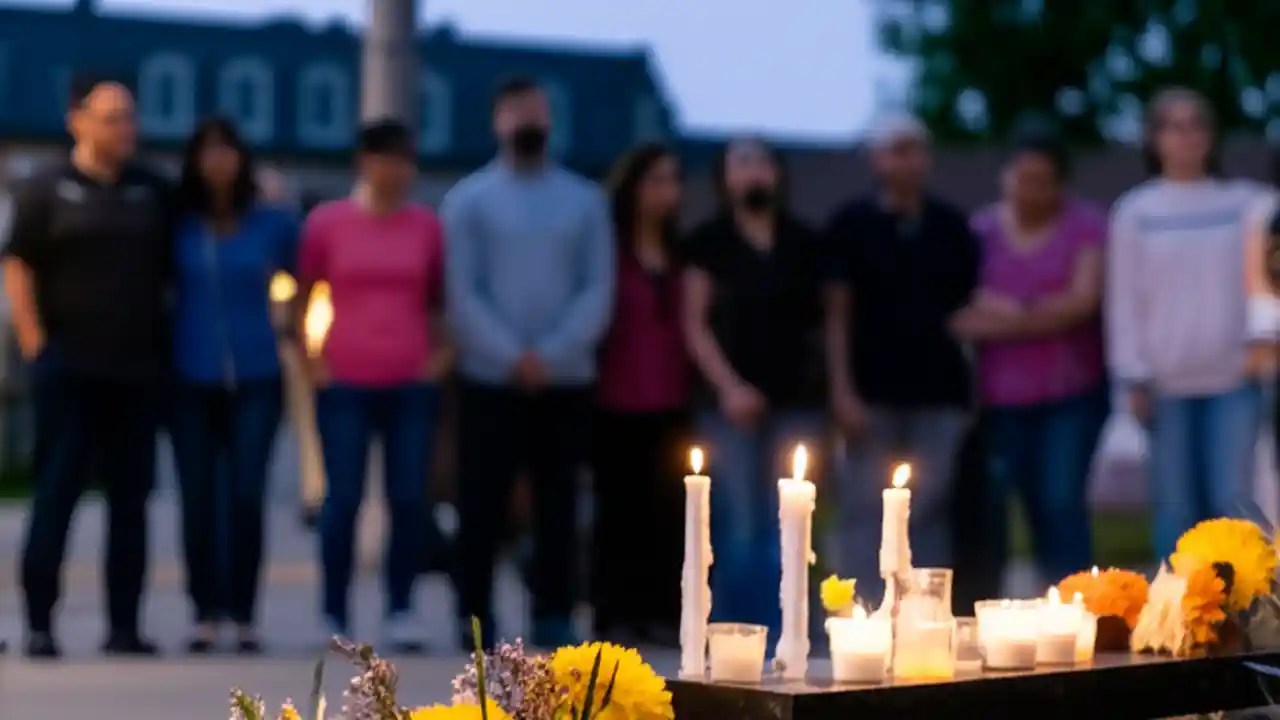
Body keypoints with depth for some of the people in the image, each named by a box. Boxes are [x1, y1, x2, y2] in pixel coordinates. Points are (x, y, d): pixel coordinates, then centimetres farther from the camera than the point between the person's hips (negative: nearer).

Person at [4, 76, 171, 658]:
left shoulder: (153, 194, 11)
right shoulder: (47, 190, 2)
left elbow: (172, 272, 16)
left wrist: (165, 347, 6)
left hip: (137, 369, 4)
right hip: (68, 368, -3)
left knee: (131, 499, 4)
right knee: (56, 494, -3)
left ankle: (123, 625, 9)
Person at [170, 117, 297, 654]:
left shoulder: (273, 224, 3)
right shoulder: (177, 226, 3)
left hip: (255, 378, -1)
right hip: (191, 381, 1)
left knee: (246, 497, -7)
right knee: (198, 501, 0)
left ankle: (244, 617, 0)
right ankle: (205, 615, 8)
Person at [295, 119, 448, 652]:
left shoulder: (426, 226, 6)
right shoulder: (327, 222, 1)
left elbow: (444, 299, 15)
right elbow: (299, 296, 9)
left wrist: (443, 354, 4)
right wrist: (307, 360, 1)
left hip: (413, 385, 2)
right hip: (345, 383, -2)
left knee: (409, 500, -2)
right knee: (343, 499, -5)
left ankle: (401, 613, 6)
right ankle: (335, 618, 3)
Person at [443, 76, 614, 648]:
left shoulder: (584, 201, 10)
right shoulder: (469, 200, 5)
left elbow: (598, 290, 1)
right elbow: (463, 294, -4)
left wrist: (552, 354, -13)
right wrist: (513, 359, -14)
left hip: (567, 381, 2)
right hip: (490, 380, -2)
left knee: (557, 506, 4)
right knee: (481, 507, -1)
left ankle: (553, 618, 9)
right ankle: (476, 621, 5)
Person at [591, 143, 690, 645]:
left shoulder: (679, 254, 14)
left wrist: (692, 392, 7)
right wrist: (591, 380, -11)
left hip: (670, 402, 4)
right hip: (618, 401, -4)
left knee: (668, 509, 3)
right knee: (620, 509, 2)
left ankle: (663, 613, 9)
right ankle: (616, 616, 5)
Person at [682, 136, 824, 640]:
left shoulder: (803, 242, 12)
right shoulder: (709, 241, 4)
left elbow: (823, 320, 14)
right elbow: (696, 325, 1)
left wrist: (828, 384, 3)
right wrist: (728, 385, -10)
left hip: (795, 399, 2)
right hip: (732, 402, -2)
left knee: (784, 531, -1)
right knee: (738, 530, -4)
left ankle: (776, 637, 5)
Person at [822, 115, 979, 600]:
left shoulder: (951, 227, 11)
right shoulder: (852, 226, 3)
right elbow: (837, 314, 0)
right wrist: (843, 391, -9)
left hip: (939, 393, 2)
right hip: (872, 394, -2)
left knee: (930, 513, 2)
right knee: (867, 511, -4)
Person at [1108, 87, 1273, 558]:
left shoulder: (1244, 203, 6)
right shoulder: (1135, 212, 4)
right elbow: (1125, 301, 3)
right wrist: (1134, 378, -2)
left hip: (1235, 377, 0)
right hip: (1168, 383, 0)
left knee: (1235, 501, -5)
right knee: (1177, 507, 3)